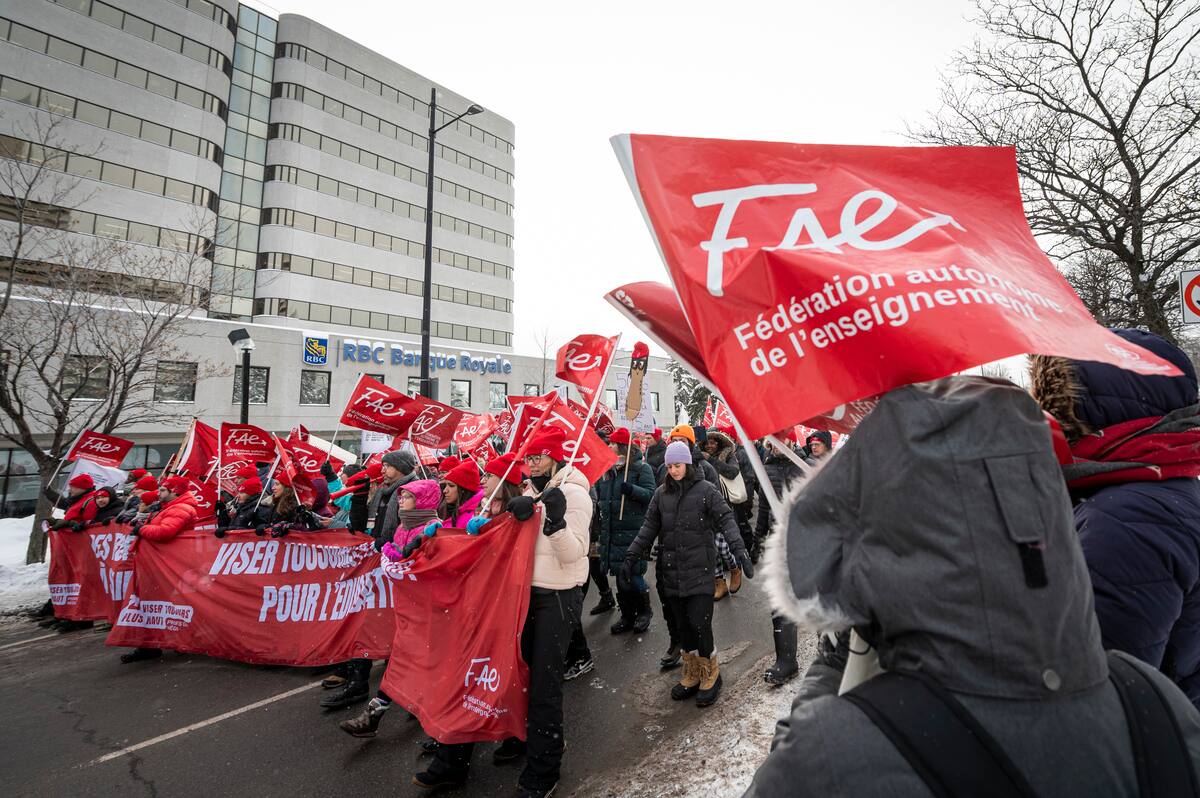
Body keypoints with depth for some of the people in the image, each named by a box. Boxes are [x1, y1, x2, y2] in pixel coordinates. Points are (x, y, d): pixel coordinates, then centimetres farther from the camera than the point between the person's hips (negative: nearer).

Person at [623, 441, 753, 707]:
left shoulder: (706, 490, -4)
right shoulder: (661, 493, 7)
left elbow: (725, 520, -10)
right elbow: (650, 527, 10)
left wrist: (739, 550, -24)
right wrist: (631, 556, 4)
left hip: (699, 569, -4)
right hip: (672, 570, 4)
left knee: (700, 623, -5)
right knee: (682, 625, 12)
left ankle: (710, 674, 19)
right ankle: (692, 675, 30)